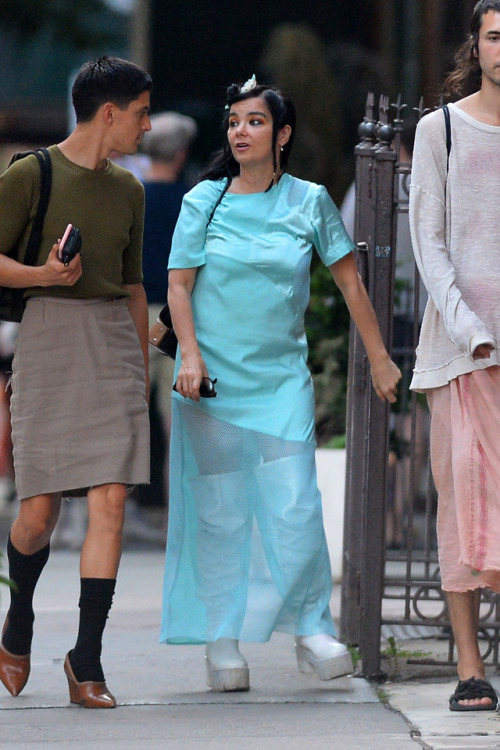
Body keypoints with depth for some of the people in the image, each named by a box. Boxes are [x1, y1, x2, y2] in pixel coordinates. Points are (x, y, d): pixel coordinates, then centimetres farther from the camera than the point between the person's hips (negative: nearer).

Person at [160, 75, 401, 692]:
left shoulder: (308, 201, 4)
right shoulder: (204, 201, 3)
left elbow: (349, 279, 10)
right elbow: (179, 285, 0)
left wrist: (378, 358, 10)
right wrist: (190, 356, -14)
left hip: (283, 375, 0)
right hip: (214, 375, 0)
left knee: (295, 505, -10)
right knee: (220, 511, 0)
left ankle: (311, 630, -1)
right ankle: (222, 642, 6)